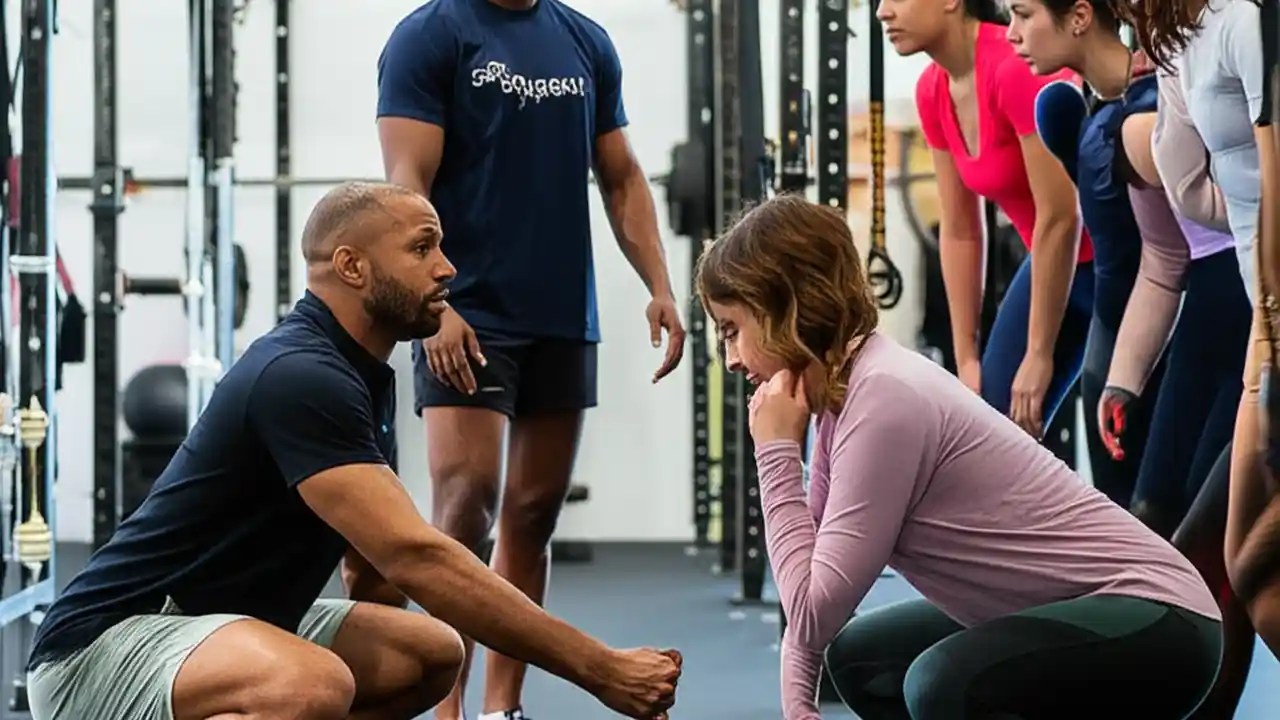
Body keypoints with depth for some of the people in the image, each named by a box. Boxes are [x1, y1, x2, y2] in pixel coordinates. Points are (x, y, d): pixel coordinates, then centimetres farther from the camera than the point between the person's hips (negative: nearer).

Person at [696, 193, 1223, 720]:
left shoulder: (885, 401, -22)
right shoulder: (847, 391, 6)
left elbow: (816, 613, -22)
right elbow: (814, 597, 9)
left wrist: (776, 452, -15)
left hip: (1158, 622, -10)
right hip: (1088, 612, 10)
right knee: (860, 658, 21)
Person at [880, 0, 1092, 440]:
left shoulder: (1016, 66, -26)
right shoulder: (933, 91, -1)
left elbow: (1059, 218, -24)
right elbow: (958, 232, 5)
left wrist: (1040, 354, -19)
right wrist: (966, 357, 4)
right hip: (1056, 262, 8)